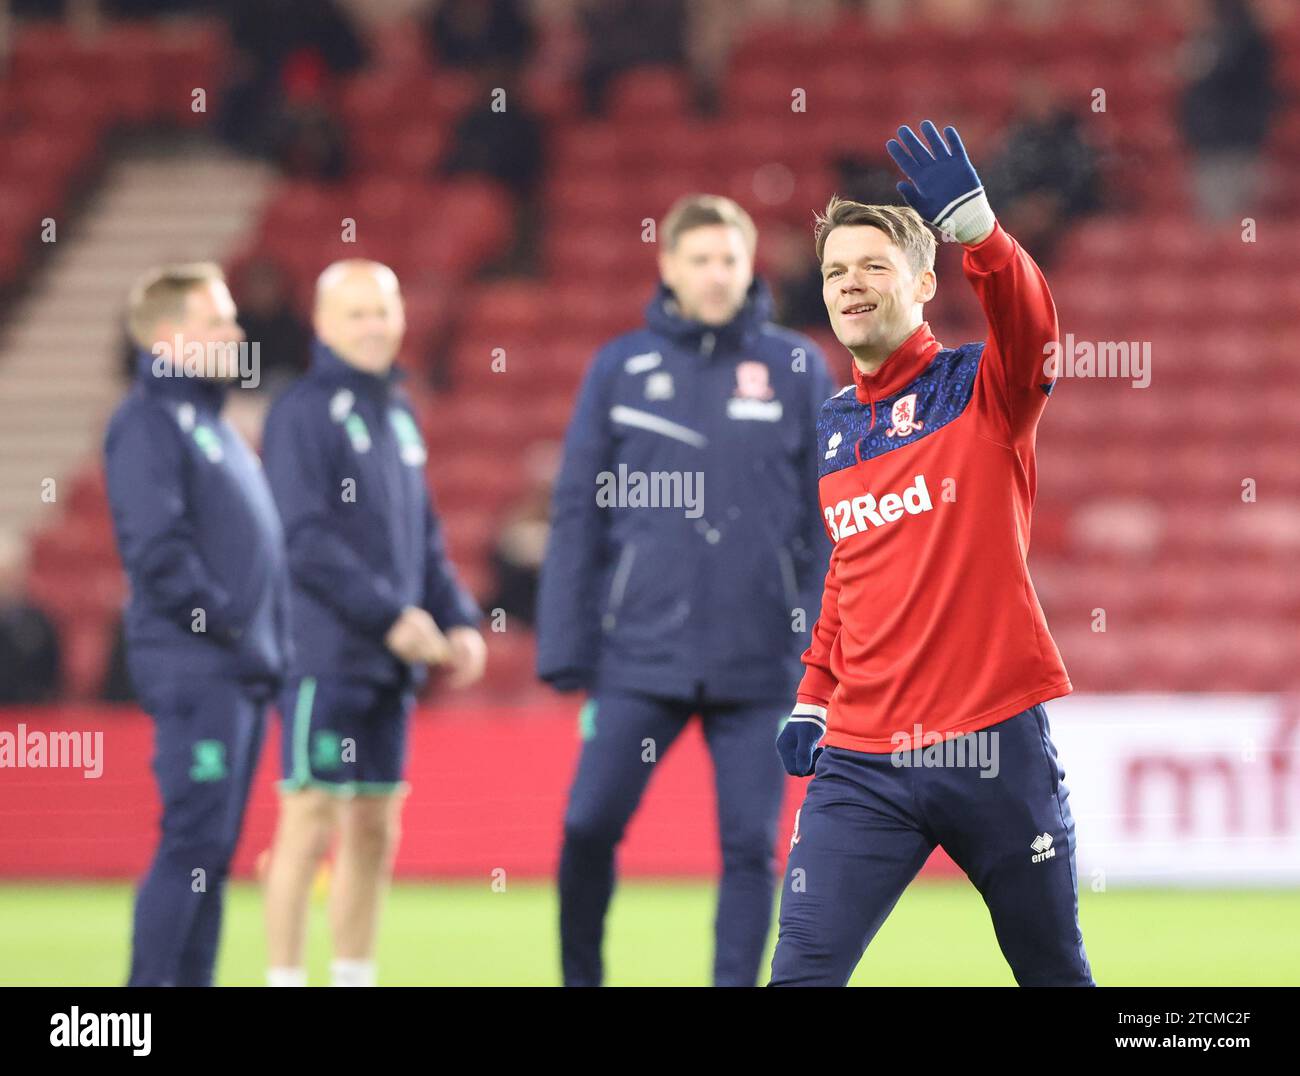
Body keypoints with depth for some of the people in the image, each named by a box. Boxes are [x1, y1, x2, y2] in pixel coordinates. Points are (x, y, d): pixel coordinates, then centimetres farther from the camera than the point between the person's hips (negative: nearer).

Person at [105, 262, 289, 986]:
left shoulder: (214, 423, 20)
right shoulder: (149, 424, -9)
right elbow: (156, 548, -19)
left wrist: (273, 642, 11)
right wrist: (225, 618, -15)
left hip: (246, 673, 9)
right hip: (194, 667, -9)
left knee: (215, 847, 9)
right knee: (194, 840, -11)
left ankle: (192, 983, 12)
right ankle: (153, 984, -9)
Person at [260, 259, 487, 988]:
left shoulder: (399, 414, 16)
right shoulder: (305, 411, -8)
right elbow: (304, 539, -16)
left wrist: (459, 620, 8)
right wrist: (391, 615, -18)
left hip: (391, 662, 8)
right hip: (324, 650, -8)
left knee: (376, 829, 9)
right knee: (311, 824, -7)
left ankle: (356, 976, 16)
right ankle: (286, 977, -3)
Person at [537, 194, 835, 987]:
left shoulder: (798, 370, 4)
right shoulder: (623, 369, 5)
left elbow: (830, 521, 4)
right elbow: (578, 514, 5)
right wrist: (566, 647, 0)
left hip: (761, 661, 0)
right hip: (640, 655, 1)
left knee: (750, 846, 1)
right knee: (590, 826, -2)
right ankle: (580, 977, 15)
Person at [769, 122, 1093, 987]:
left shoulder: (983, 391, -1)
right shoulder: (831, 430, 13)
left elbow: (1031, 324, -24)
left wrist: (974, 227, -42)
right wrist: (812, 699, 14)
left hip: (995, 746, -3)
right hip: (863, 761, 3)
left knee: (1056, 972, 8)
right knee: (802, 973, -11)